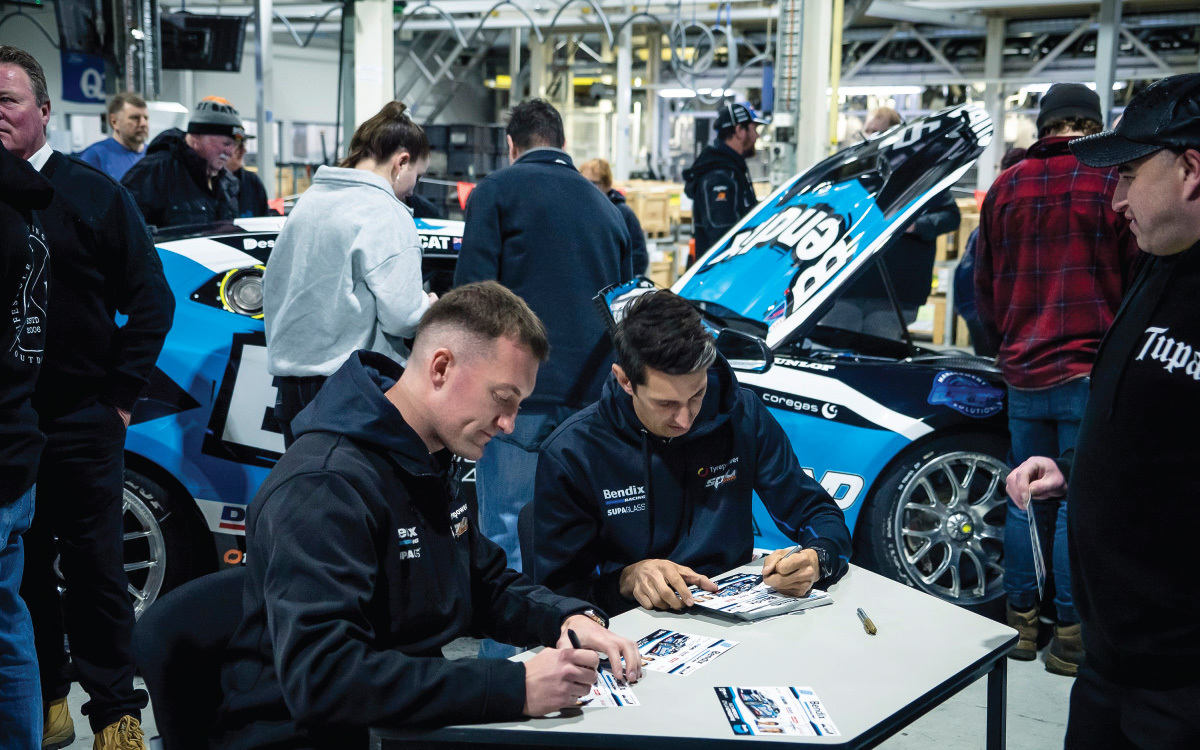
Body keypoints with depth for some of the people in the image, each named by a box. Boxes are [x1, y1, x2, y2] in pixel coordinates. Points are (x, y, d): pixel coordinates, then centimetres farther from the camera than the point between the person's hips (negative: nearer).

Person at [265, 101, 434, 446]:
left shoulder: (309, 200, 11)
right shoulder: (386, 214, -13)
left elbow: (273, 284, 18)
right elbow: (401, 316, -17)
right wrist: (430, 306, 3)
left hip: (290, 370, 8)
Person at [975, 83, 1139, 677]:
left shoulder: (1006, 187, 5)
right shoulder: (1114, 182, -8)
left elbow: (985, 286, 14)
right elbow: (1140, 277, -1)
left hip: (1023, 373, 4)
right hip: (1090, 373, -4)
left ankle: (1021, 621, 20)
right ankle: (1070, 634, 6)